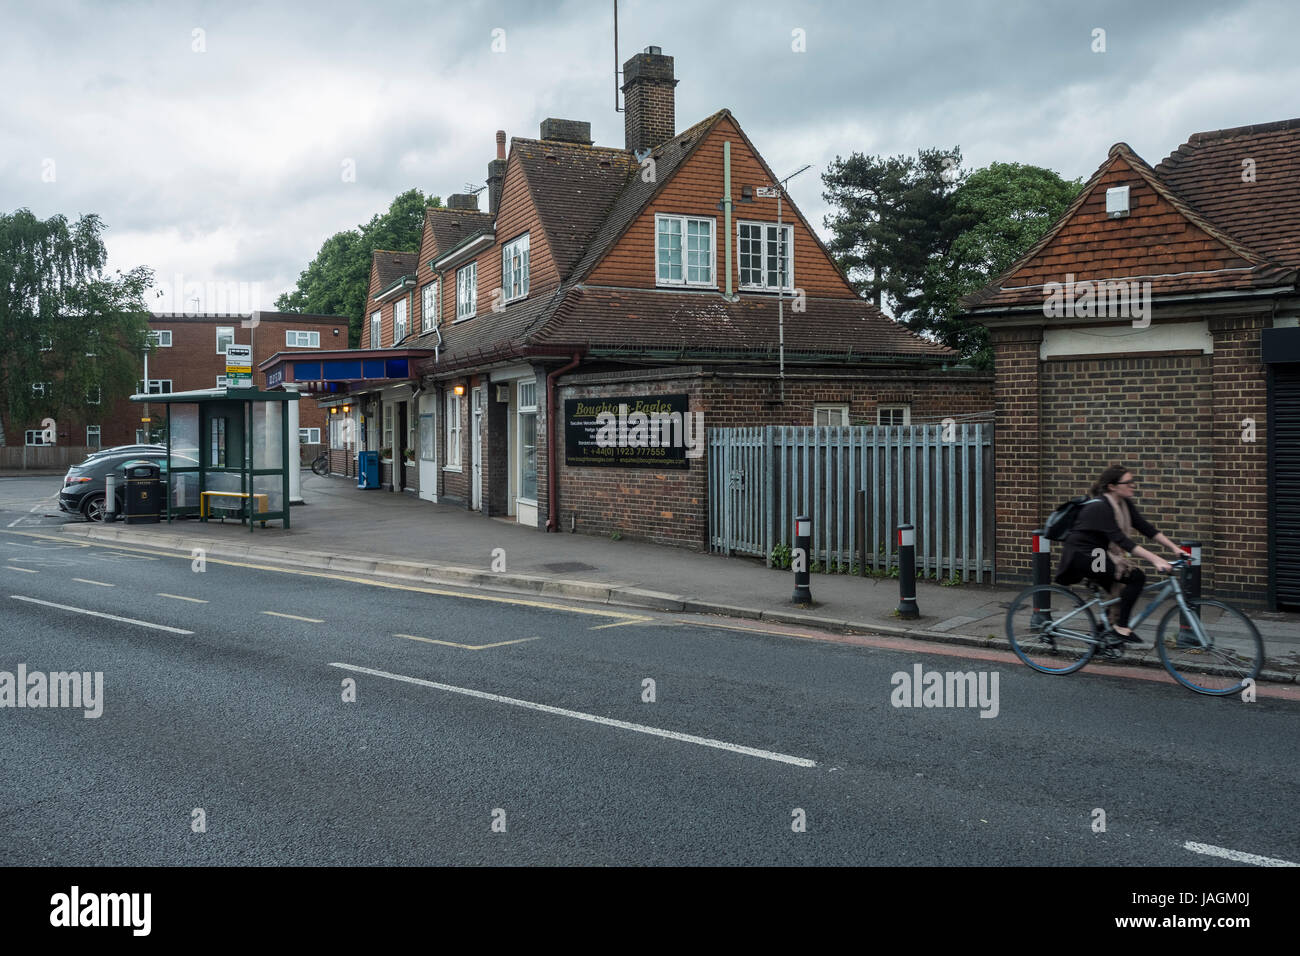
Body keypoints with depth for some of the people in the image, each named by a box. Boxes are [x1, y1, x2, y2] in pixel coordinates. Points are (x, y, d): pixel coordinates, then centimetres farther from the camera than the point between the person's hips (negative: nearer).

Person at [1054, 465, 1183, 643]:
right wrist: (1156, 559, -37)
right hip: (1082, 555, -9)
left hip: (1096, 553, 9)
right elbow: (1121, 540, -32)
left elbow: (1145, 527, 5)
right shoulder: (1100, 507, -24)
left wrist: (1175, 547, -3)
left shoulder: (1124, 503, 3)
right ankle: (1120, 628, -10)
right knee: (1136, 577, -16)